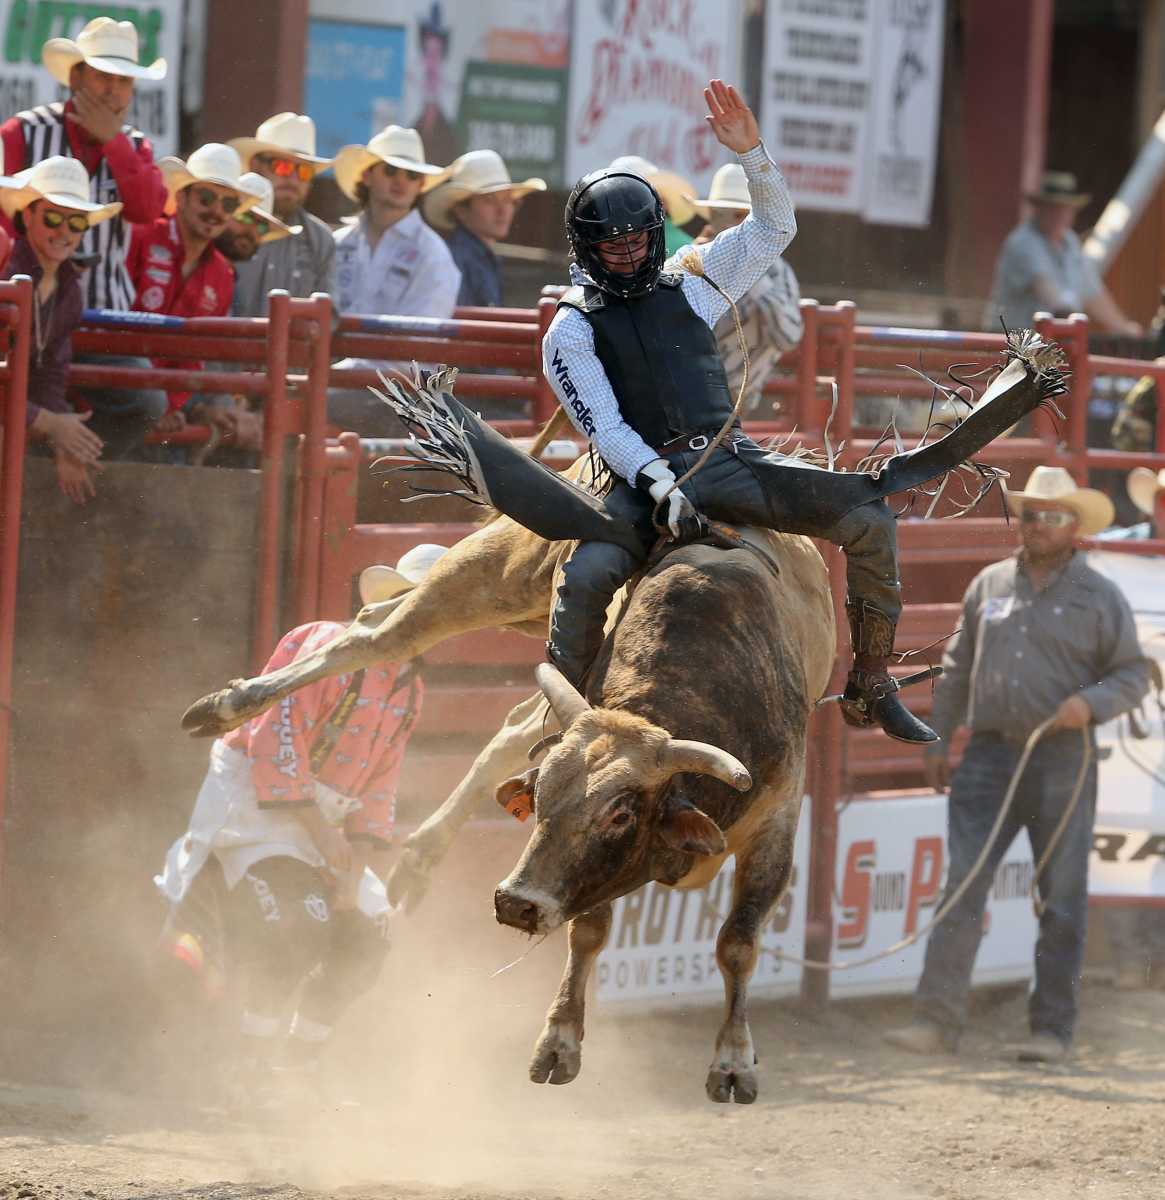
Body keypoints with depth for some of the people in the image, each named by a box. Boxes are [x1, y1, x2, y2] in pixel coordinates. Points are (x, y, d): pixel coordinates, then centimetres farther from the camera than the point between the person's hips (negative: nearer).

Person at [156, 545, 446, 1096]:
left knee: (366, 936, 0)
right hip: (256, 799, -8)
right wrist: (320, 830, -21)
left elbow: (378, 785, 9)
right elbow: (277, 741, -21)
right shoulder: (330, 649, -17)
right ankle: (251, 1064, -12)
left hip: (321, 814, 8)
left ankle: (300, 1061, 12)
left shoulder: (410, 690, 9)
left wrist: (356, 866, -3)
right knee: (295, 927, -23)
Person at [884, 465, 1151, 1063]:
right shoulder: (989, 585, 11)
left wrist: (1091, 702, -17)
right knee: (960, 888, -6)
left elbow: (1132, 675, 2)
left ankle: (1052, 1029, 7)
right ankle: (937, 1019, -8)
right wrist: (937, 740, 14)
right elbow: (956, 669, 17)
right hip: (988, 757, 3)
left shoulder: (1100, 597, 2)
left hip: (1061, 764, -2)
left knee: (1061, 899, 2)